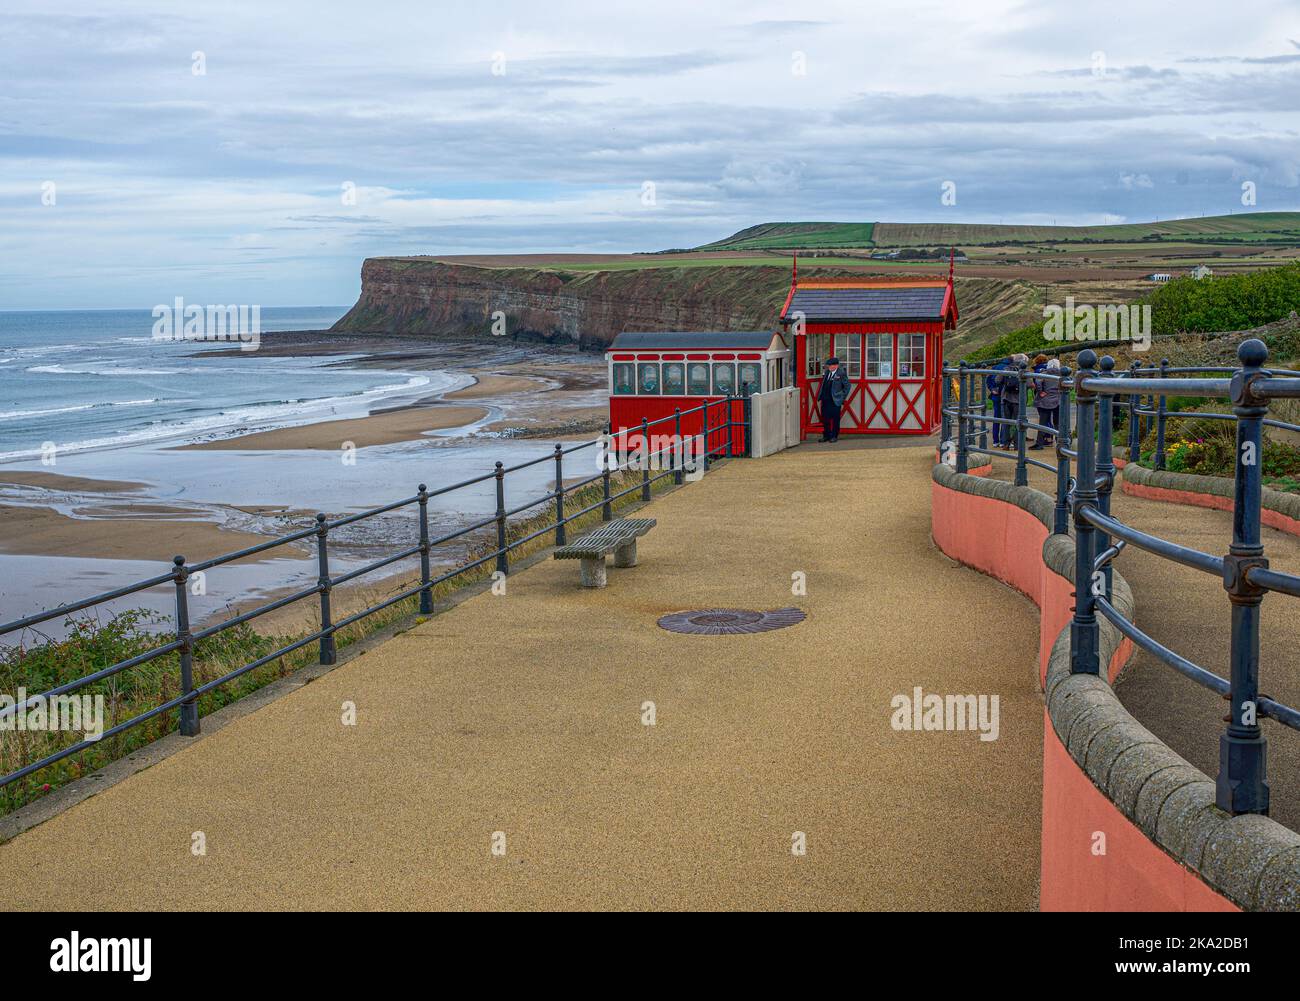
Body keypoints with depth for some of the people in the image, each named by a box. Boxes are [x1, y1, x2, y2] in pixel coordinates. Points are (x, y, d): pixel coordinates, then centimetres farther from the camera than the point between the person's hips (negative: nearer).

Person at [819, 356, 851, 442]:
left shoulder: (841, 373, -7)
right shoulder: (826, 372, 11)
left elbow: (847, 386, -3)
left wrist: (842, 398, -5)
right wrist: (820, 397, 12)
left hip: (835, 401, -6)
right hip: (825, 400, 6)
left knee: (835, 419, 2)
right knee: (825, 418, 9)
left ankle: (834, 436, 12)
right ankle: (826, 436, 19)